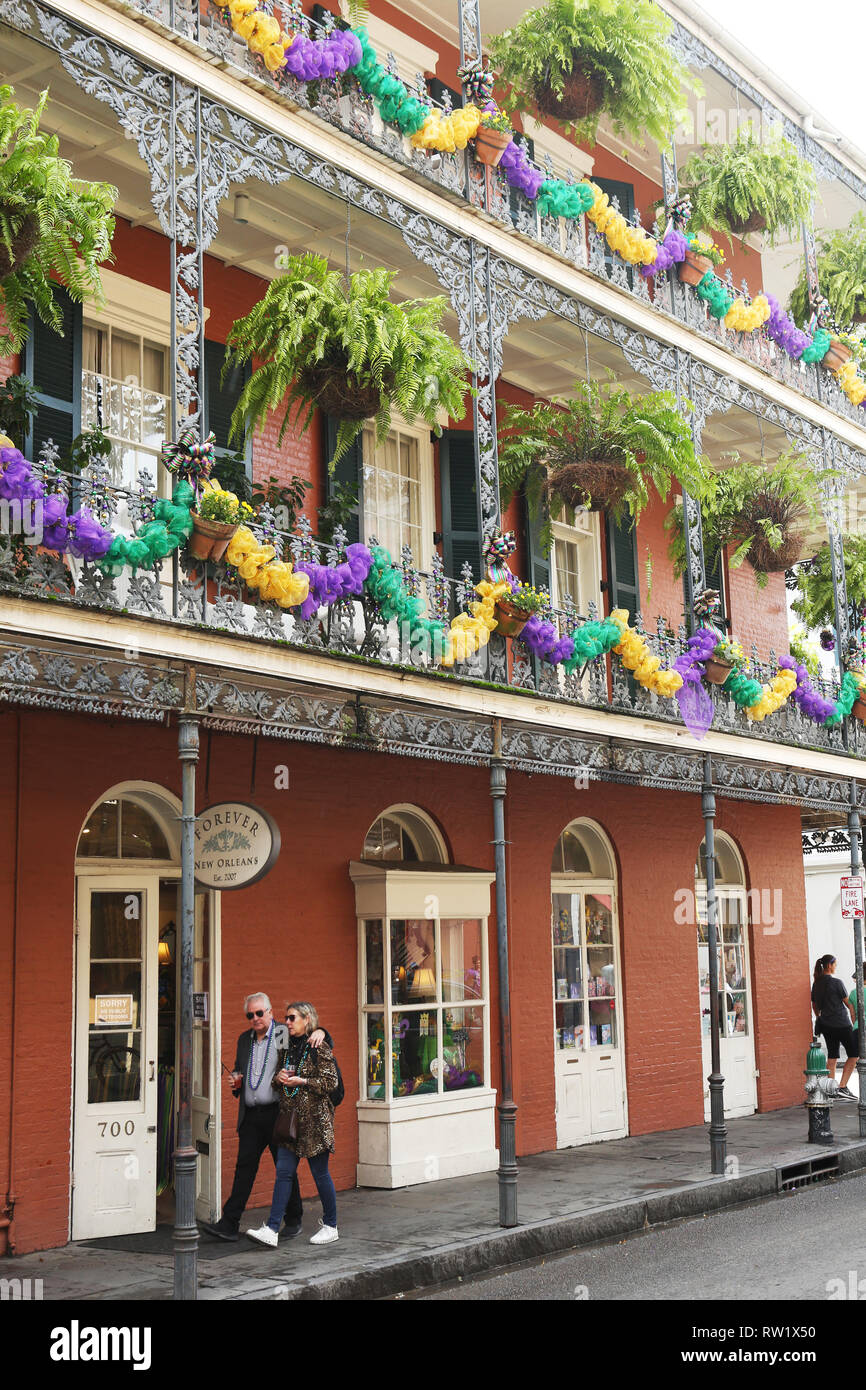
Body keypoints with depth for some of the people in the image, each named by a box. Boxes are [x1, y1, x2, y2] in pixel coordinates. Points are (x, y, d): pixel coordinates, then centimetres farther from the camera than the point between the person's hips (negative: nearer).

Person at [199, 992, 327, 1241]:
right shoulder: (244, 1039, 16)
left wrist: (319, 1032, -25)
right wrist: (236, 1081, 4)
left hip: (278, 1112, -4)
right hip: (251, 1116, 5)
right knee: (244, 1167, 1)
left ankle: (294, 1221, 19)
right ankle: (229, 1225, 1)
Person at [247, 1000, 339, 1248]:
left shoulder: (319, 1048, -8)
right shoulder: (288, 1048, 13)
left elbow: (330, 1082, -12)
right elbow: (279, 1080, 23)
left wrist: (301, 1081, -17)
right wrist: (278, 1078, 1)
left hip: (314, 1119, -6)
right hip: (289, 1117, 6)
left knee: (320, 1172, 2)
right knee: (283, 1171, 1)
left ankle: (331, 1226, 17)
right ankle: (271, 1229, -1)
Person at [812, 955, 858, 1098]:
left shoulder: (817, 983, 5)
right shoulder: (837, 983, -14)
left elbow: (815, 1005, 15)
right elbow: (848, 1004, -6)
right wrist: (854, 1020, 6)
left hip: (826, 1024, 7)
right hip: (841, 1024, -7)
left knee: (832, 1056, 13)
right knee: (853, 1055, 2)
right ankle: (843, 1087, -7)